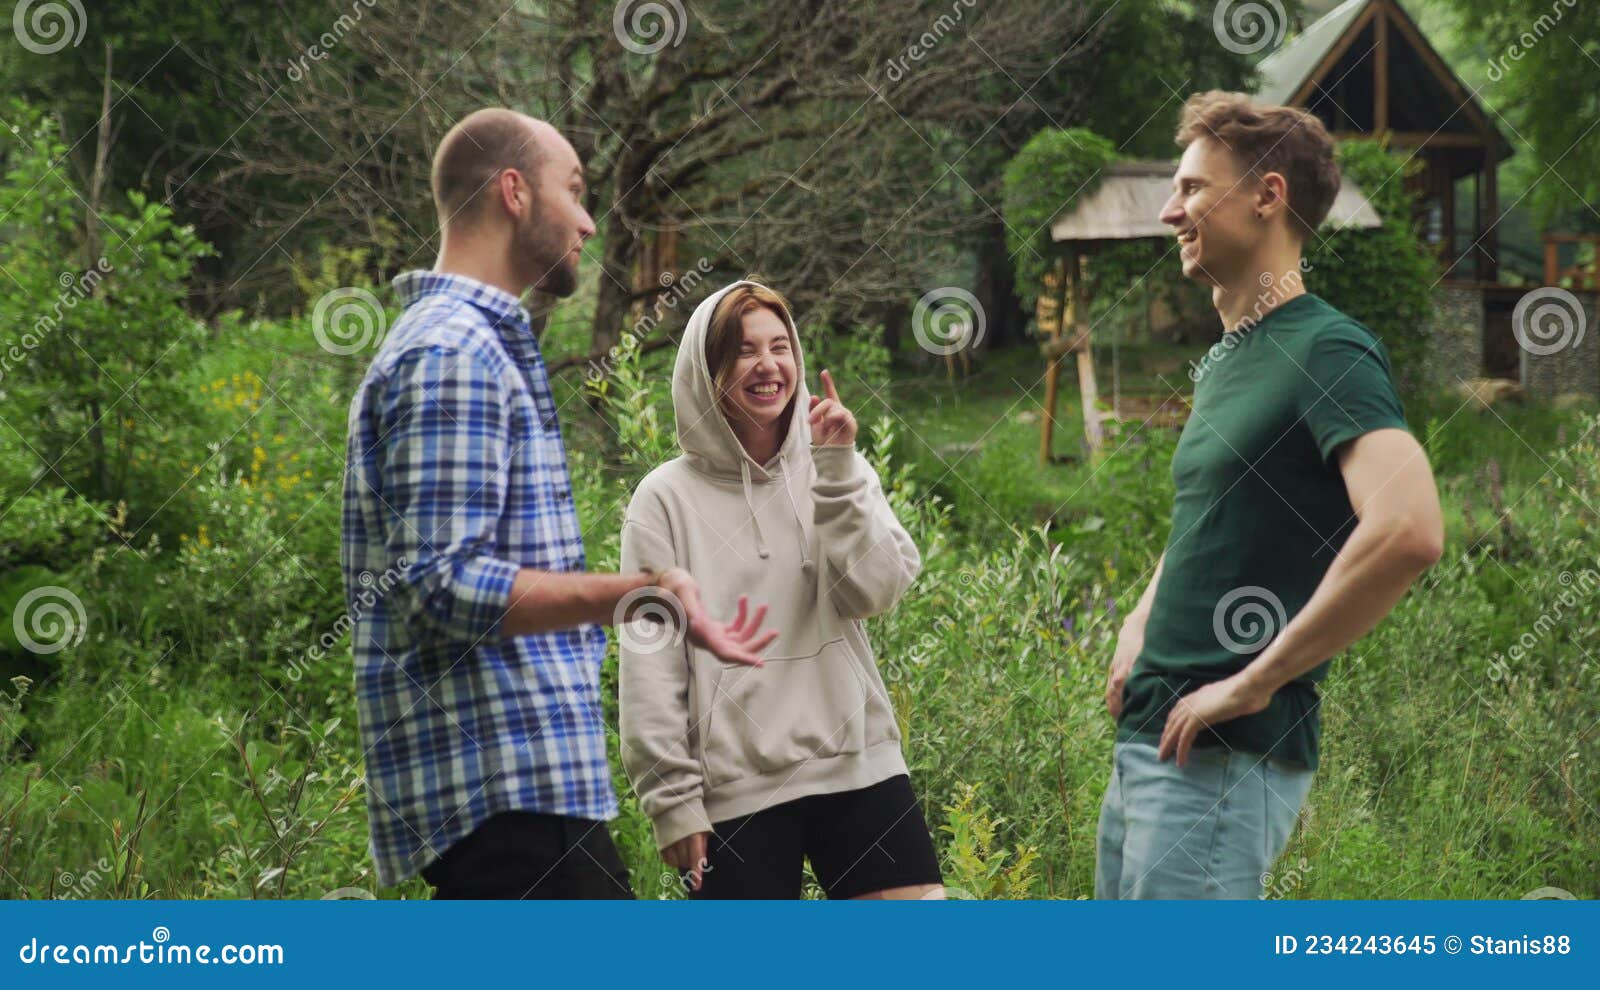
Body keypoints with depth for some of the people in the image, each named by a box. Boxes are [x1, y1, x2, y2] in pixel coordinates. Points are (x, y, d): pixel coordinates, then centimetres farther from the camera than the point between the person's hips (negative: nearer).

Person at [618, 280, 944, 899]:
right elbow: (649, 669, -3)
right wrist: (672, 801, -7)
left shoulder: (840, 472, 8)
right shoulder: (667, 499, -1)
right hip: (735, 791, -3)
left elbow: (875, 591, -7)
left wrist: (836, 472, -13)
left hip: (858, 769, 3)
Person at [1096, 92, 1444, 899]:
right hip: (1147, 742, 10)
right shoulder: (1223, 360, 17)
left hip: (1222, 756, -9)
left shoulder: (1327, 351, -12)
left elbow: (1408, 529, -28)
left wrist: (1256, 681, -22)